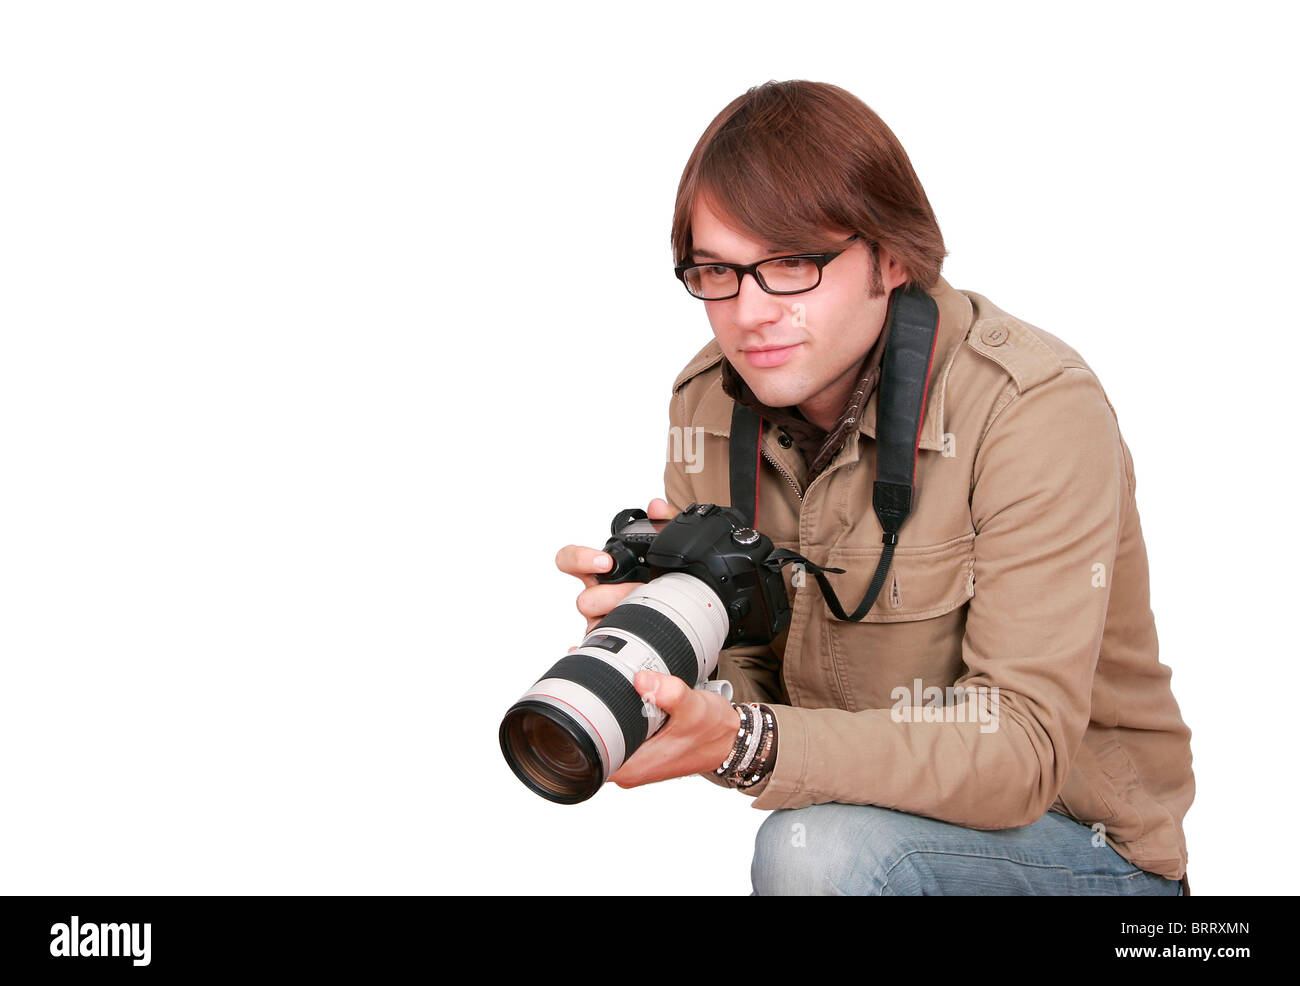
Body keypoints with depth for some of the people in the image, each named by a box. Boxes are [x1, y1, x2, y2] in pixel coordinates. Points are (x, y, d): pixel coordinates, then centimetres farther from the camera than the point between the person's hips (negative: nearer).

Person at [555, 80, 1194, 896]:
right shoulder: (707, 404, -3)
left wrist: (746, 746, -40)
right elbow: (742, 675, 0)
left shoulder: (1038, 408, -21)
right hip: (855, 807, 6)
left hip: (1079, 836, -5)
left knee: (818, 846, -32)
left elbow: (1022, 749, -26)